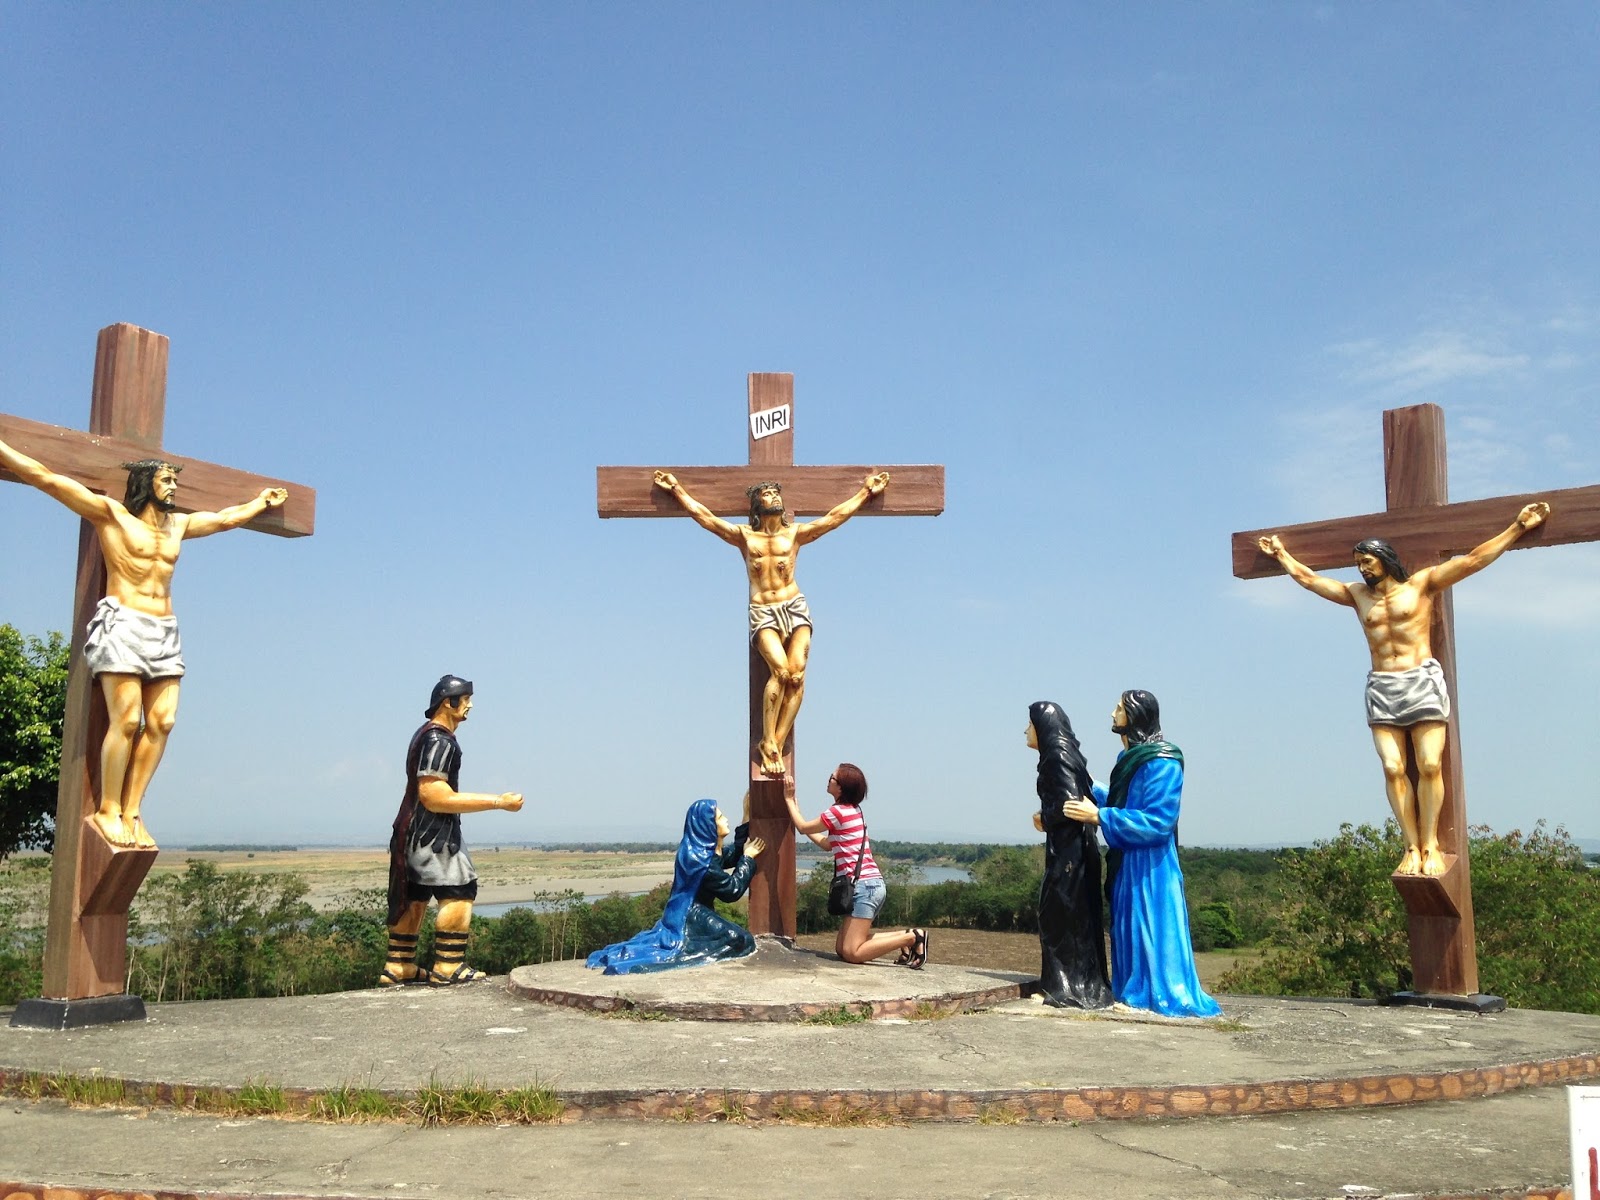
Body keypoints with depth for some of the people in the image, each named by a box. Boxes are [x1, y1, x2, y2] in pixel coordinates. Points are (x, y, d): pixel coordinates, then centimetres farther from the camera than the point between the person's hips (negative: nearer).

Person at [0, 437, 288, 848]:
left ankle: (131, 812, 0)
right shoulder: (110, 513, 4)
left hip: (165, 631, 6)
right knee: (126, 721, -13)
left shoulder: (178, 524, 19)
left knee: (161, 722, -5)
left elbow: (226, 518, 36)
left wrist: (259, 502, 48)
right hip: (121, 625, -6)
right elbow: (45, 477, 0)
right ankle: (107, 811, -1)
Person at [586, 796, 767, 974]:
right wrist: (748, 858, -7)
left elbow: (732, 856, 19)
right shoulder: (701, 859, -21)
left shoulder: (704, 850, 6)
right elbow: (733, 889, -18)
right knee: (740, 940, -17)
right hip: (690, 920, -10)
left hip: (691, 915, 10)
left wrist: (747, 819, 13)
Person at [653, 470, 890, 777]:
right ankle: (768, 743, -16)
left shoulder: (795, 534, 14)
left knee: (797, 674, -15)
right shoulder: (744, 536, 11)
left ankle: (774, 745, -10)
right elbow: (702, 515, 12)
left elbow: (836, 516, 17)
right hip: (762, 613, -2)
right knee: (780, 670, -24)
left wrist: (866, 490, 20)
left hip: (795, 607, 2)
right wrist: (677, 489, 12)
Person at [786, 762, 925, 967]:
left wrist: (789, 800, 14)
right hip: (872, 884, 10)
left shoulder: (838, 811, -12)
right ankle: (903, 936, 8)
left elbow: (803, 828, 1)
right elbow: (827, 843, 23)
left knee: (852, 954, -11)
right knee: (841, 949, 12)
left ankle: (912, 937, -8)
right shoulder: (852, 810, 16)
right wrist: (796, 808, 27)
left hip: (864, 886, -10)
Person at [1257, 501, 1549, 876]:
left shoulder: (1421, 584, 6)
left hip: (1423, 681, -3)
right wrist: (1281, 555, 31)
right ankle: (1413, 847, -5)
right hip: (1381, 688, 3)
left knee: (1430, 766, -10)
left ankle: (1430, 845, -4)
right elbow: (1307, 578, 24)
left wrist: (1518, 527, -2)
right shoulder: (1357, 595, 16)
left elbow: (1473, 560, 2)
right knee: (1393, 770, -7)